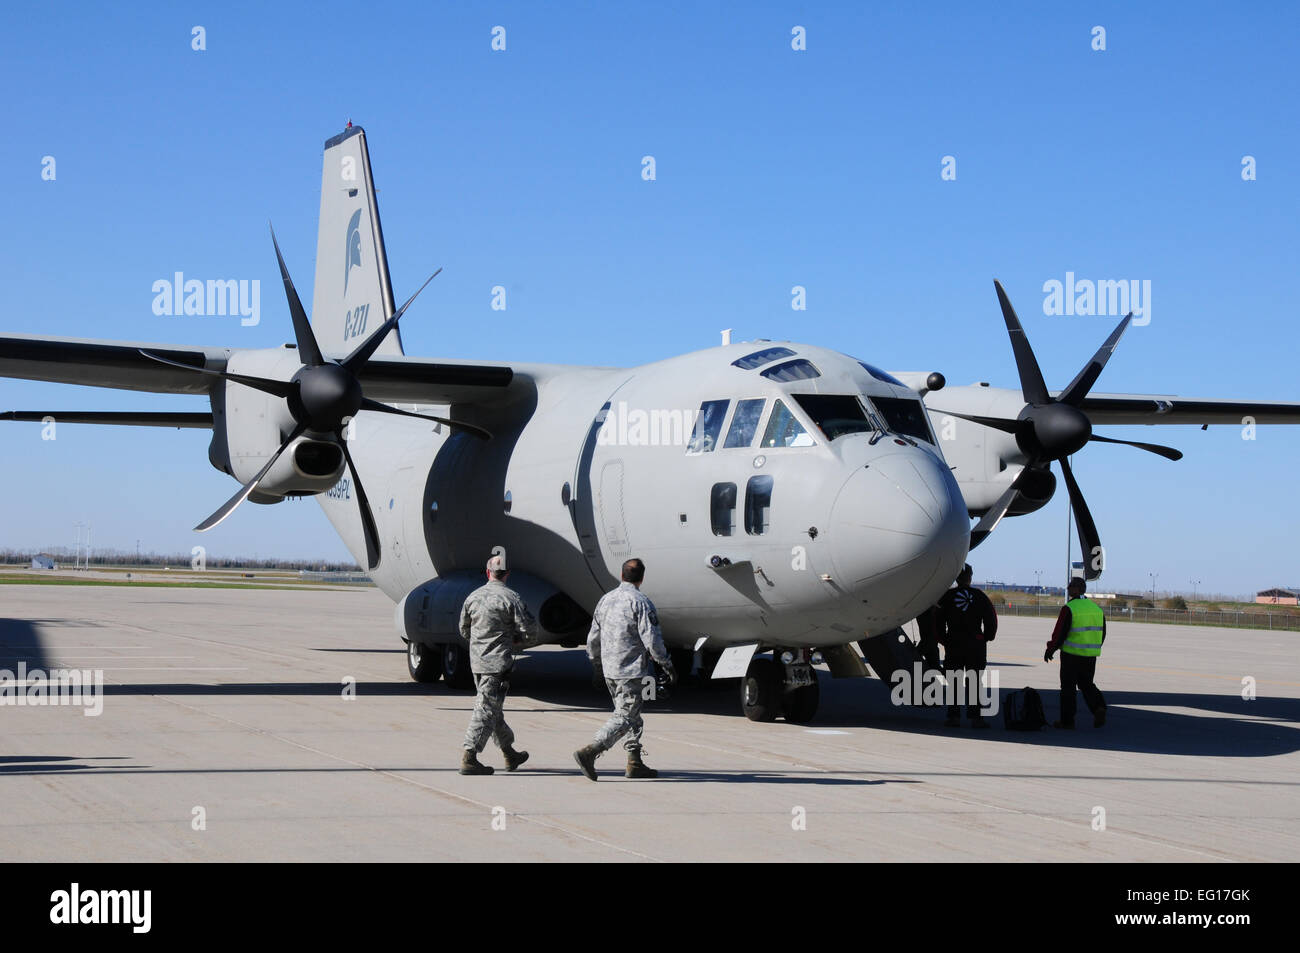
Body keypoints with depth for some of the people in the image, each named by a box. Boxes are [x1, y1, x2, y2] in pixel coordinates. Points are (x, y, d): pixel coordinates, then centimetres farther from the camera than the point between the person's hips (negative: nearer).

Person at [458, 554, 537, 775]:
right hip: (498, 662, -7)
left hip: (476, 661, 7)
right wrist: (518, 638, 8)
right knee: (486, 709, -5)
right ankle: (469, 759, -11)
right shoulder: (510, 597, -11)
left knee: (494, 708, 17)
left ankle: (510, 754, 29)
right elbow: (530, 628, -13)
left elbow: (464, 629, 17)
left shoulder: (474, 596, 7)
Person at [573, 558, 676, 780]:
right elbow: (652, 639, -16)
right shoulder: (640, 602, -12)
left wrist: (596, 666, 29)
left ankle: (634, 764, 18)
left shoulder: (606, 599, 10)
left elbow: (593, 638, 16)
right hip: (632, 671, -8)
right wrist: (668, 667, -7)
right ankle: (589, 752, -21)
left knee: (632, 716, 18)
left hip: (609, 670, 8)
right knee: (625, 717, -7)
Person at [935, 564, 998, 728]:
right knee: (974, 682, 3)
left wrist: (944, 640, 12)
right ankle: (975, 717, -1)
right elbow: (991, 619, 0)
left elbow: (938, 621, 0)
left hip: (953, 645, 0)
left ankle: (954, 717, 3)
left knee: (954, 682, 6)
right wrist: (986, 638, 13)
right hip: (976, 645, 0)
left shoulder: (947, 596, 0)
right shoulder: (979, 596, -1)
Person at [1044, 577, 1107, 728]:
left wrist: (1050, 650, 0)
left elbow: (1059, 633, -13)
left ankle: (1067, 720, 6)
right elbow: (1102, 633, 13)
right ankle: (1099, 707, -6)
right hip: (1091, 655, 6)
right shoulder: (1096, 608, 8)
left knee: (1068, 687, 3)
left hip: (1071, 654, -6)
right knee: (1086, 684, 17)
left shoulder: (1069, 608, -13)